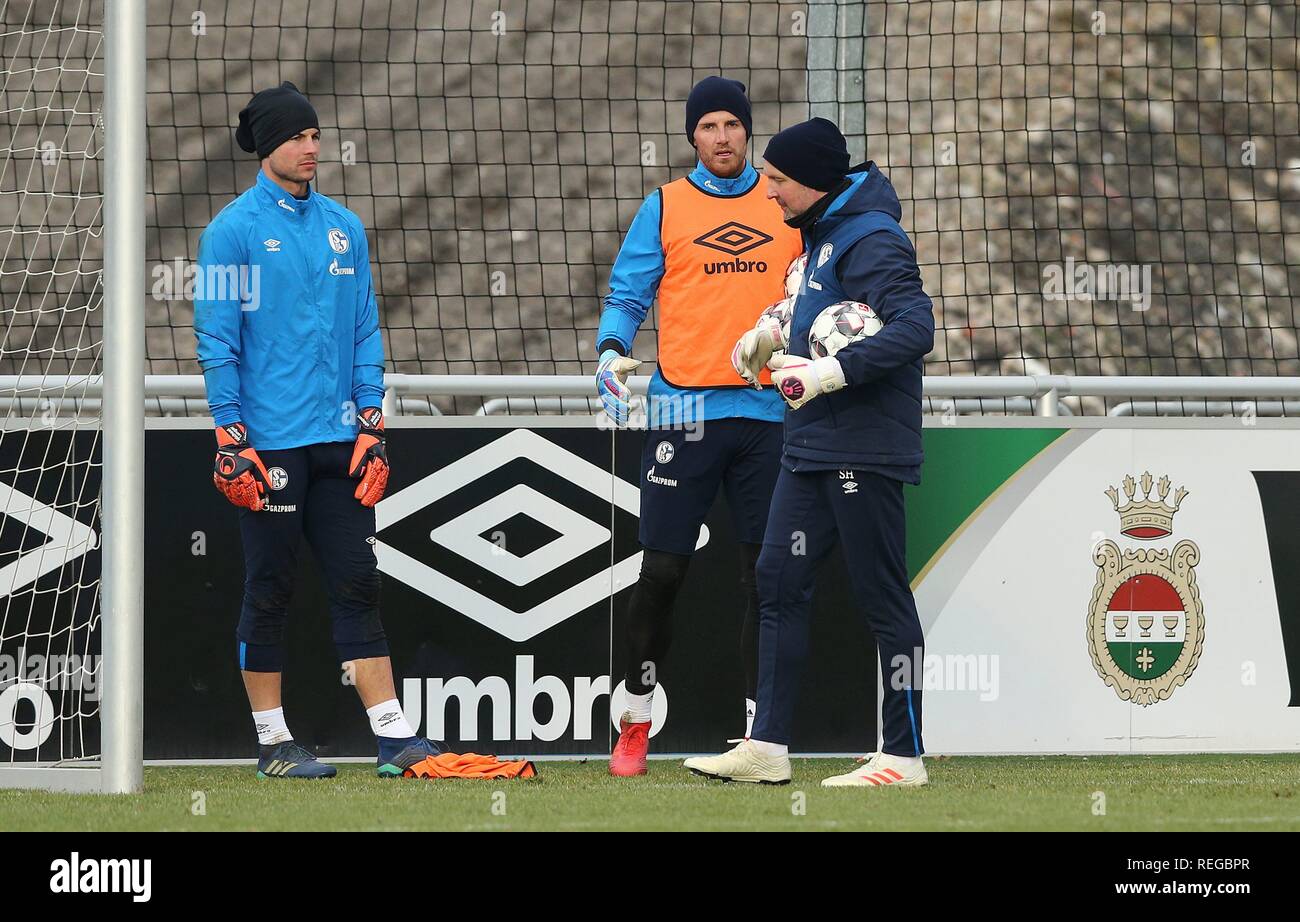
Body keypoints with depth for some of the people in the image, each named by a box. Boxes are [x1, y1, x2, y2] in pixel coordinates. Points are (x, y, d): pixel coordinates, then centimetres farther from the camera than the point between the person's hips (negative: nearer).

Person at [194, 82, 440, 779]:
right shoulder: (234, 229, -3)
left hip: (338, 436, 5)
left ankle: (393, 736, 0)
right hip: (269, 441, -5)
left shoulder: (343, 226, 12)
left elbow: (365, 330, 15)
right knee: (269, 591, 1)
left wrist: (371, 424, 7)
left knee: (357, 584, 2)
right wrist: (230, 435, -12)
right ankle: (273, 745, 7)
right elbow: (216, 337, -6)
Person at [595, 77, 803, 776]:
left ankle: (759, 731, 7)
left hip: (767, 410, 2)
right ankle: (635, 723, 8)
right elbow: (627, 295, 5)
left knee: (764, 576, 2)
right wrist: (611, 350, -13)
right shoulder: (664, 208, 6)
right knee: (662, 571, -3)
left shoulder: (786, 205, 10)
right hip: (684, 410, -2)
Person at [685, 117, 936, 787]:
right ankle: (767, 749, 11)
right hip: (812, 447, 10)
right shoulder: (824, 234, 15)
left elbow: (914, 328, -26)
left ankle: (905, 756, 0)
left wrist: (832, 372, -29)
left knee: (882, 597, -4)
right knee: (779, 581, 8)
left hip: (864, 448, -10)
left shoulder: (870, 240, -15)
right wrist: (775, 336, 13)